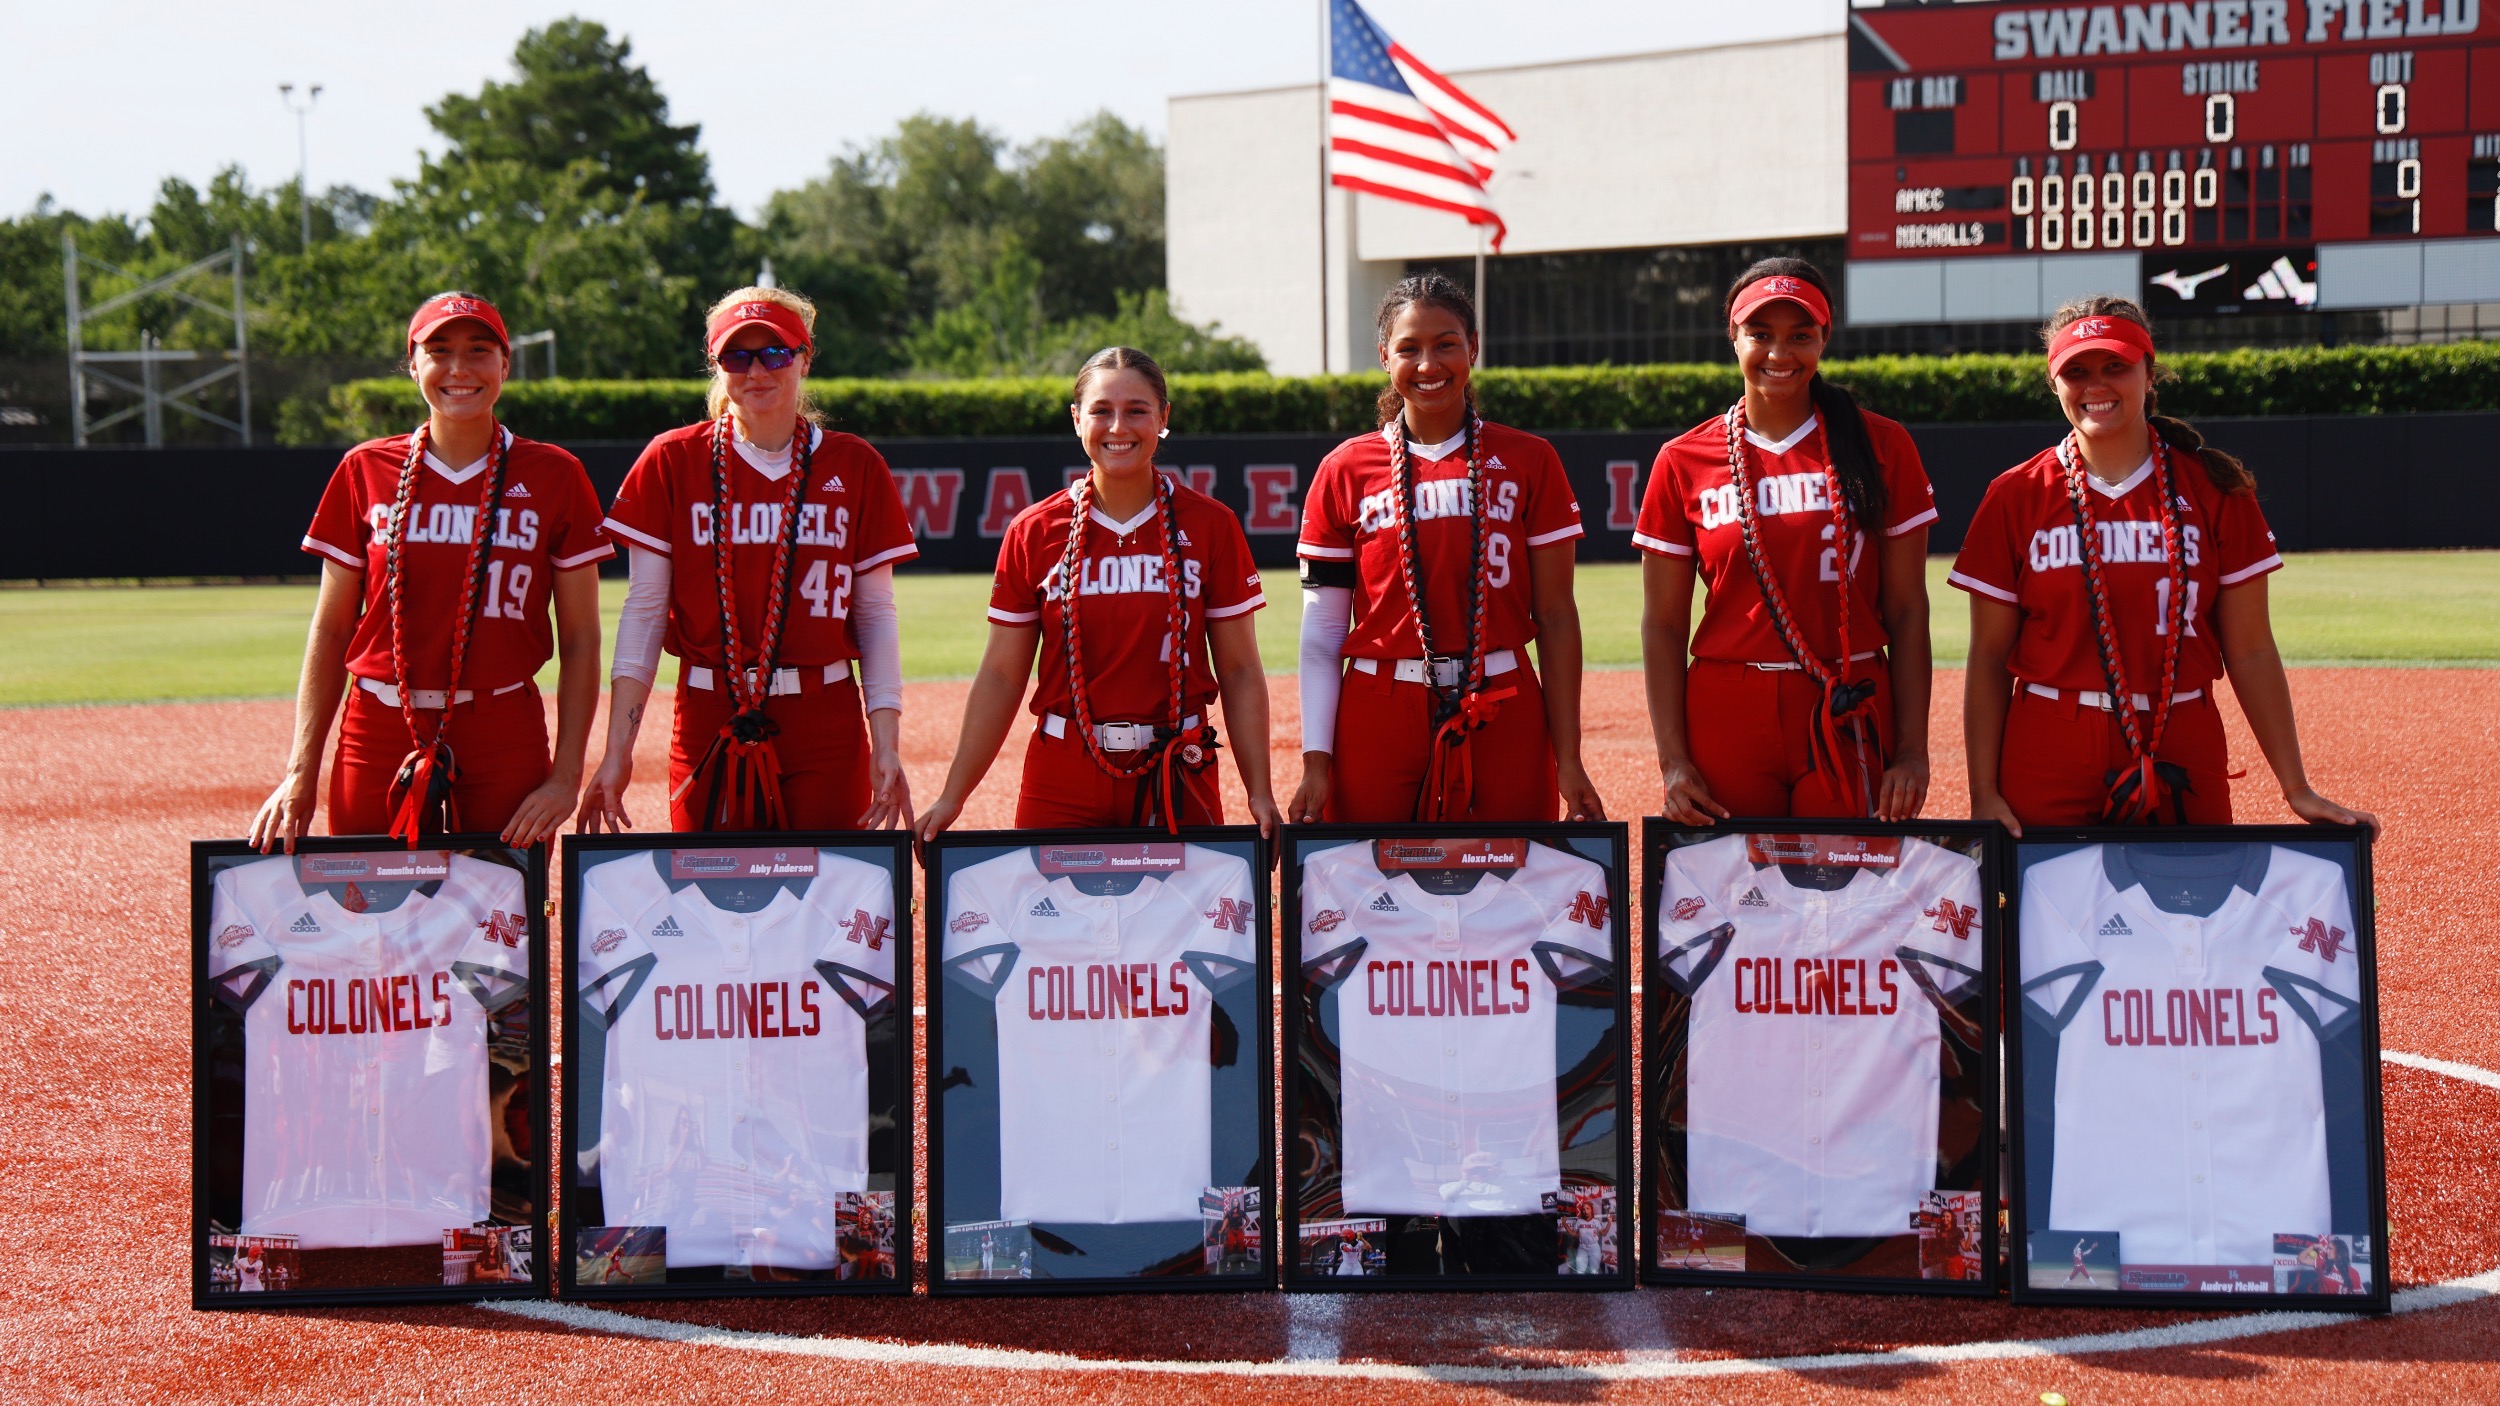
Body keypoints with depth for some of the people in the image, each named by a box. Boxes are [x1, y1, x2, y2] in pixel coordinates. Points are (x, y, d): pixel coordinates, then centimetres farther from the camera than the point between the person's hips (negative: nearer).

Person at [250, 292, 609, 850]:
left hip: (505, 738, -1)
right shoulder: (365, 470, 6)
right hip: (377, 736, 1)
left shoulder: (554, 476, 3)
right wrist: (301, 773, 1)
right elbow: (331, 631, 8)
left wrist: (566, 777, -5)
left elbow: (581, 642, 3)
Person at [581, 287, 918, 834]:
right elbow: (644, 610, 2)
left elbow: (876, 614, 6)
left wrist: (885, 744, -4)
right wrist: (618, 750, -5)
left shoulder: (854, 466, 5)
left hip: (827, 726, 0)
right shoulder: (672, 462, 4)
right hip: (709, 725, 0)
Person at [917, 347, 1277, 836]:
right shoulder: (1034, 533, 3)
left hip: (1176, 778, 0)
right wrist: (952, 797, 1)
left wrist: (1260, 795, -4)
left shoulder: (1211, 525, 2)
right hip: (1062, 783, 0)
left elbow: (1240, 671, 3)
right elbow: (1001, 676, 5)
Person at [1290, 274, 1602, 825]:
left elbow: (1555, 617, 4)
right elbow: (1322, 630, 5)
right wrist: (1316, 761, -3)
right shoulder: (1345, 470, 5)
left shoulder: (1528, 461, 5)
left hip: (1502, 722, 0)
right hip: (1378, 724, 0)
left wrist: (1569, 761, -1)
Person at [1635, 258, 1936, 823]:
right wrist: (1674, 762, -4)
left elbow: (1907, 612, 3)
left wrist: (1912, 752, -4)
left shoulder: (1882, 447, 4)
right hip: (1727, 722, 1)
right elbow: (1663, 625, 4)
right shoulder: (1684, 460, 5)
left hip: (1852, 725, 0)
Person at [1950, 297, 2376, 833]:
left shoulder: (2214, 489, 4)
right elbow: (1988, 659, 3)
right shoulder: (2016, 496, 3)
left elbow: (2251, 653, 5)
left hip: (2184, 760, 0)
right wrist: (1984, 796, -4)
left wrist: (2297, 789, 1)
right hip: (2048, 768, 0)